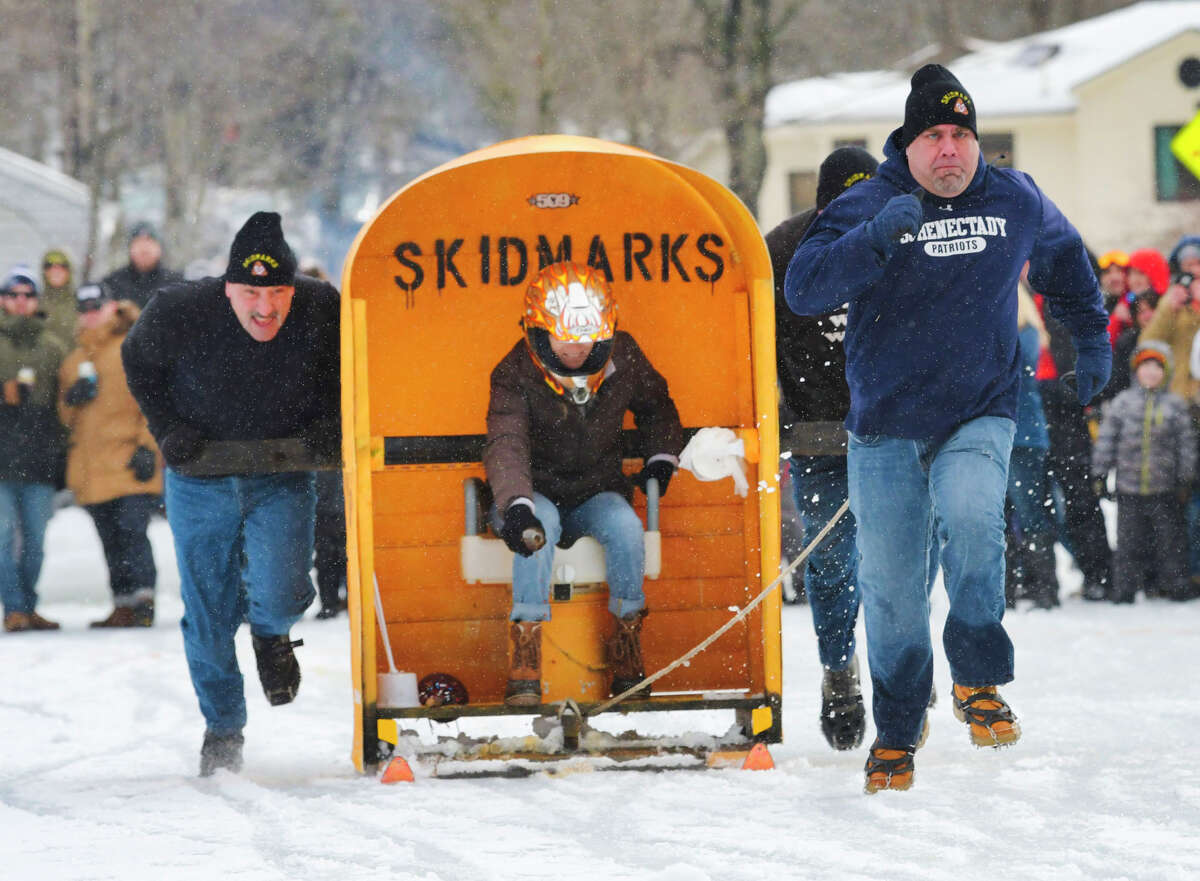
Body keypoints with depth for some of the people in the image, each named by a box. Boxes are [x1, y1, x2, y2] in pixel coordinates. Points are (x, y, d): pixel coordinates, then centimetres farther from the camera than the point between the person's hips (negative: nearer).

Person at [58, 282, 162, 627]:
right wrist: (72, 398, 0)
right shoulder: (74, 361, 20)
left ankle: (142, 600, -17)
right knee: (110, 541, 6)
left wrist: (147, 446, -11)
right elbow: (66, 415, 23)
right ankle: (123, 606, 9)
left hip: (130, 464, -6)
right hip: (90, 466, 6)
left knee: (131, 531, -16)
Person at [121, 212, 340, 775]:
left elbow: (346, 371, 4)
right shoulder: (180, 313, -22)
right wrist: (169, 428, -8)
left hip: (283, 477, 0)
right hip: (201, 480, 0)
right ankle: (222, 726, 30)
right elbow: (139, 363, 1)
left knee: (281, 595, -19)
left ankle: (272, 633, 20)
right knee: (208, 614, 6)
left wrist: (330, 424, -12)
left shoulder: (323, 312, -19)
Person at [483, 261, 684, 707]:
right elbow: (505, 445, -33)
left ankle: (627, 652, -18)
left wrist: (660, 458, 4)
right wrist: (516, 506, -50)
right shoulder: (516, 377, -17)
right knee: (538, 526, -37)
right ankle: (525, 666, -39)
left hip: (597, 493, 3)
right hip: (538, 497, -2)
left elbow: (656, 406, 18)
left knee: (625, 525, -31)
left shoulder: (623, 360, -5)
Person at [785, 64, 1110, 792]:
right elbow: (804, 289, -19)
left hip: (979, 417, 0)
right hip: (886, 429, 0)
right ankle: (897, 733, 23)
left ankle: (979, 680, -15)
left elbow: (1064, 258, 27)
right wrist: (876, 239, -32)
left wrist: (1092, 336, 28)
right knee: (892, 594, 1)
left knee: (972, 516, -31)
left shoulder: (1017, 202, 5)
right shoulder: (868, 206, -5)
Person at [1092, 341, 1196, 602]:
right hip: (1129, 489, 0)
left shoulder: (1175, 405, 5)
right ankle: (1124, 590, 10)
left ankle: (1178, 587, 13)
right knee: (1129, 542, 4)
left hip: (1165, 491, 0)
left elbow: (1186, 444, 7)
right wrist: (1099, 475, 2)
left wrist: (1185, 480, 5)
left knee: (1171, 541, 4)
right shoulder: (1122, 402, 4)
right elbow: (1105, 441, 5)